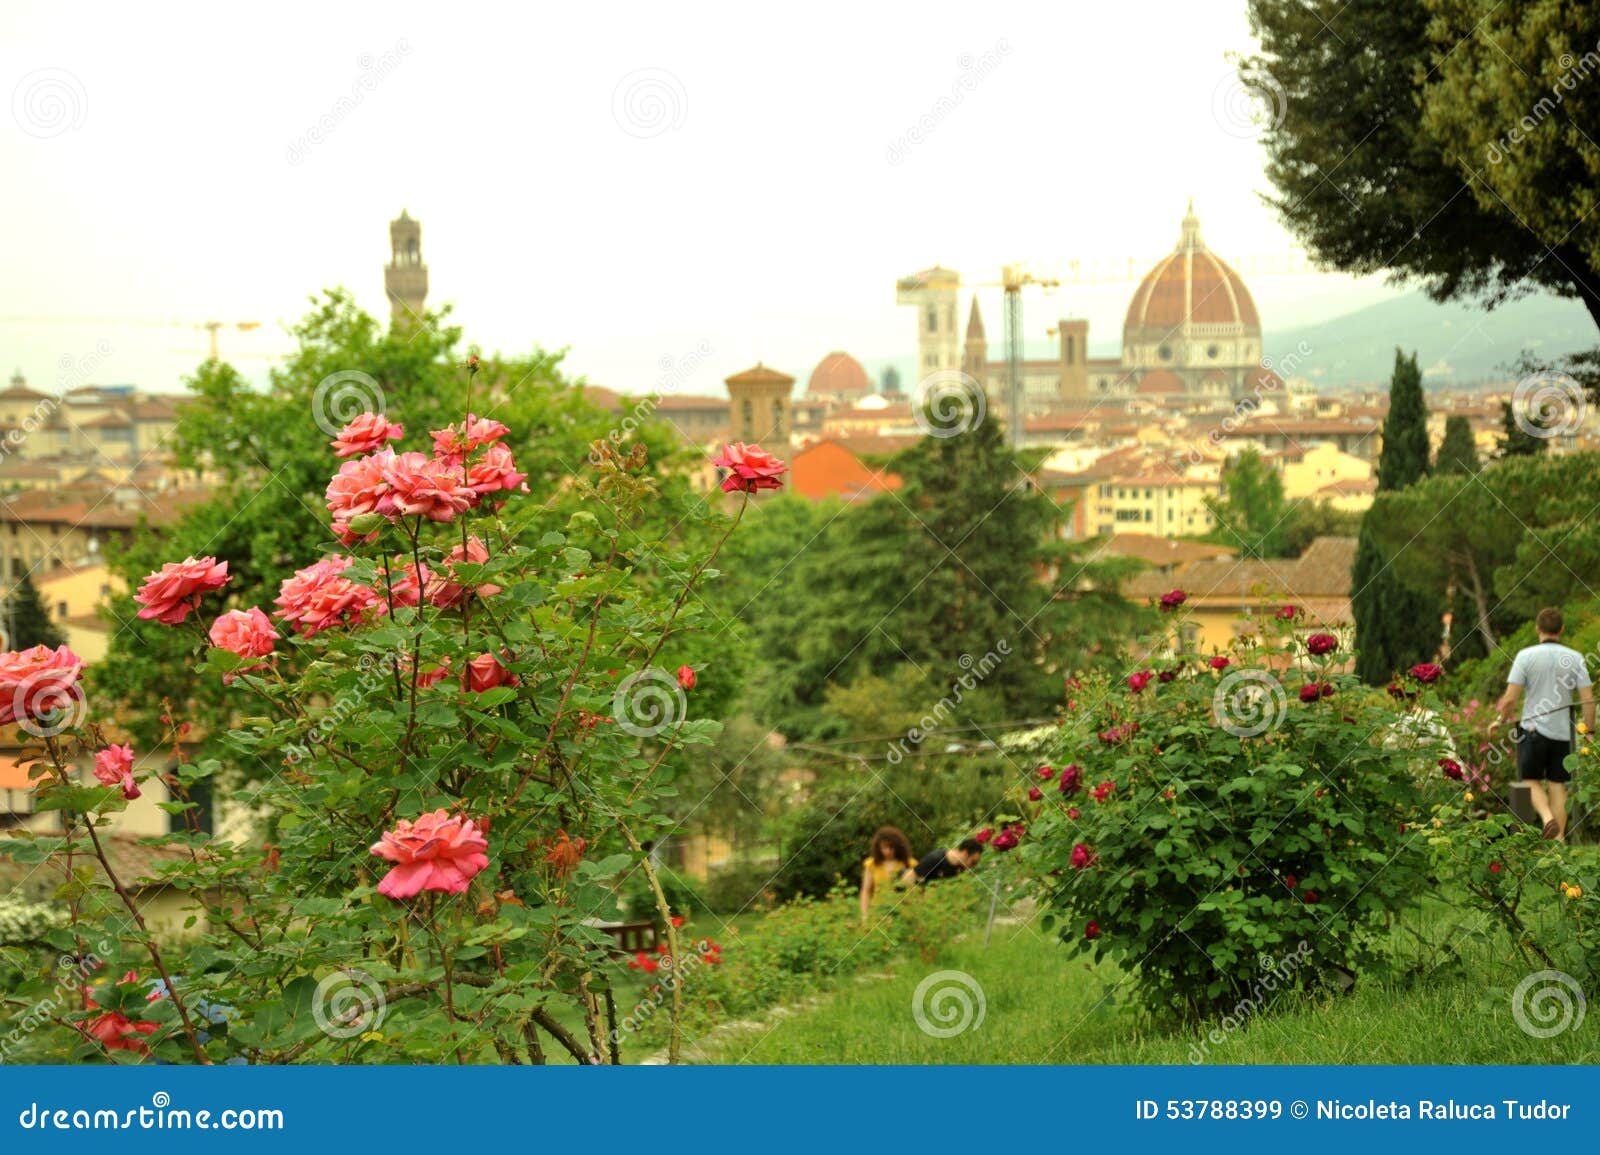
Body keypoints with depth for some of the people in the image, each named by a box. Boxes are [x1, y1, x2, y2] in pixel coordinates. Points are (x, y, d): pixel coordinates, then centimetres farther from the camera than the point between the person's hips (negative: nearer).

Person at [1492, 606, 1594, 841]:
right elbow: (1588, 699, -4)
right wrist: (1589, 732, 7)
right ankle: (1559, 838, 8)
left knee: (1532, 781, 12)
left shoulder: (1526, 656, -8)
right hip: (1563, 732, 2)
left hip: (1533, 728, -2)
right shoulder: (1575, 658, -1)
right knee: (1557, 785, 11)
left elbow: (1510, 698, -10)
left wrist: (1500, 721, 8)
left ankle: (1547, 817, -14)